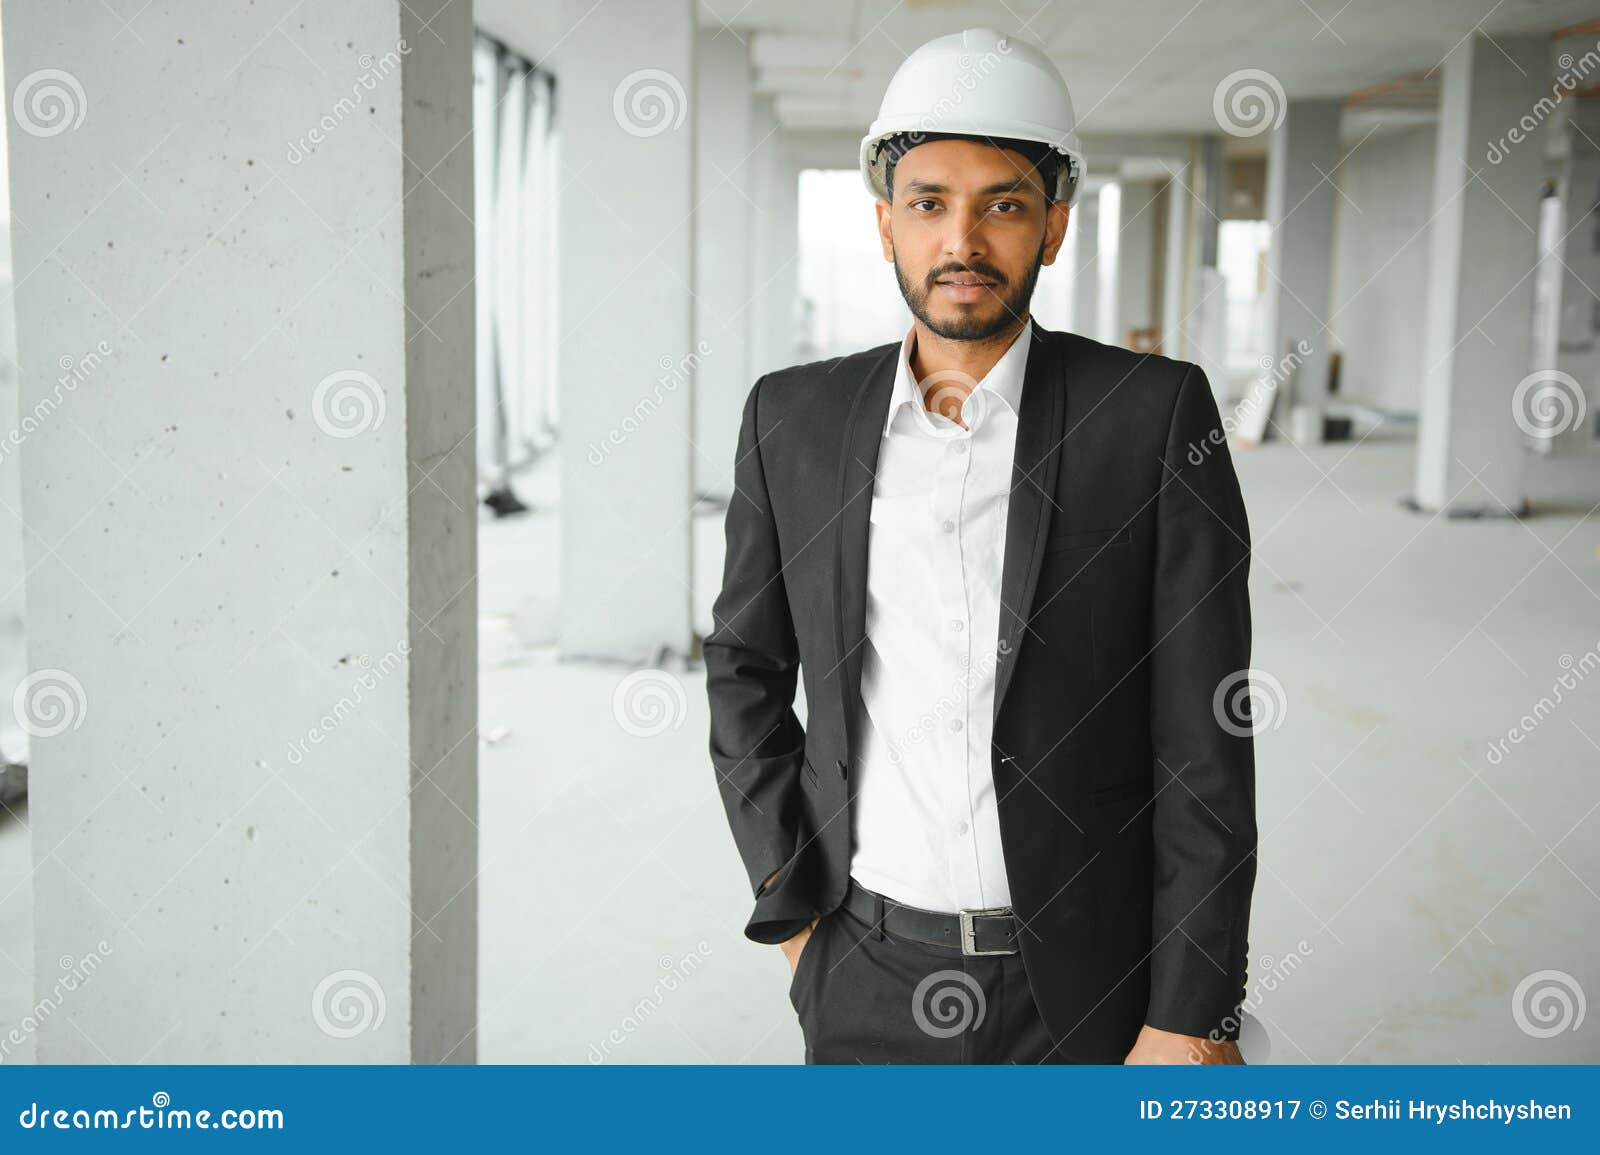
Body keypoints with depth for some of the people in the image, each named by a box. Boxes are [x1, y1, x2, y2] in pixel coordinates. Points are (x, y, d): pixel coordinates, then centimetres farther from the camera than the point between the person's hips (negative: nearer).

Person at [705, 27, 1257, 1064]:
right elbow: (745, 668, 10)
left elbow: (1206, 742, -8)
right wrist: (788, 901, 3)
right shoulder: (792, 416, 0)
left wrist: (1194, 1016, -10)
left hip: (1086, 988, -2)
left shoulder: (1159, 413, -8)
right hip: (868, 980, 2)